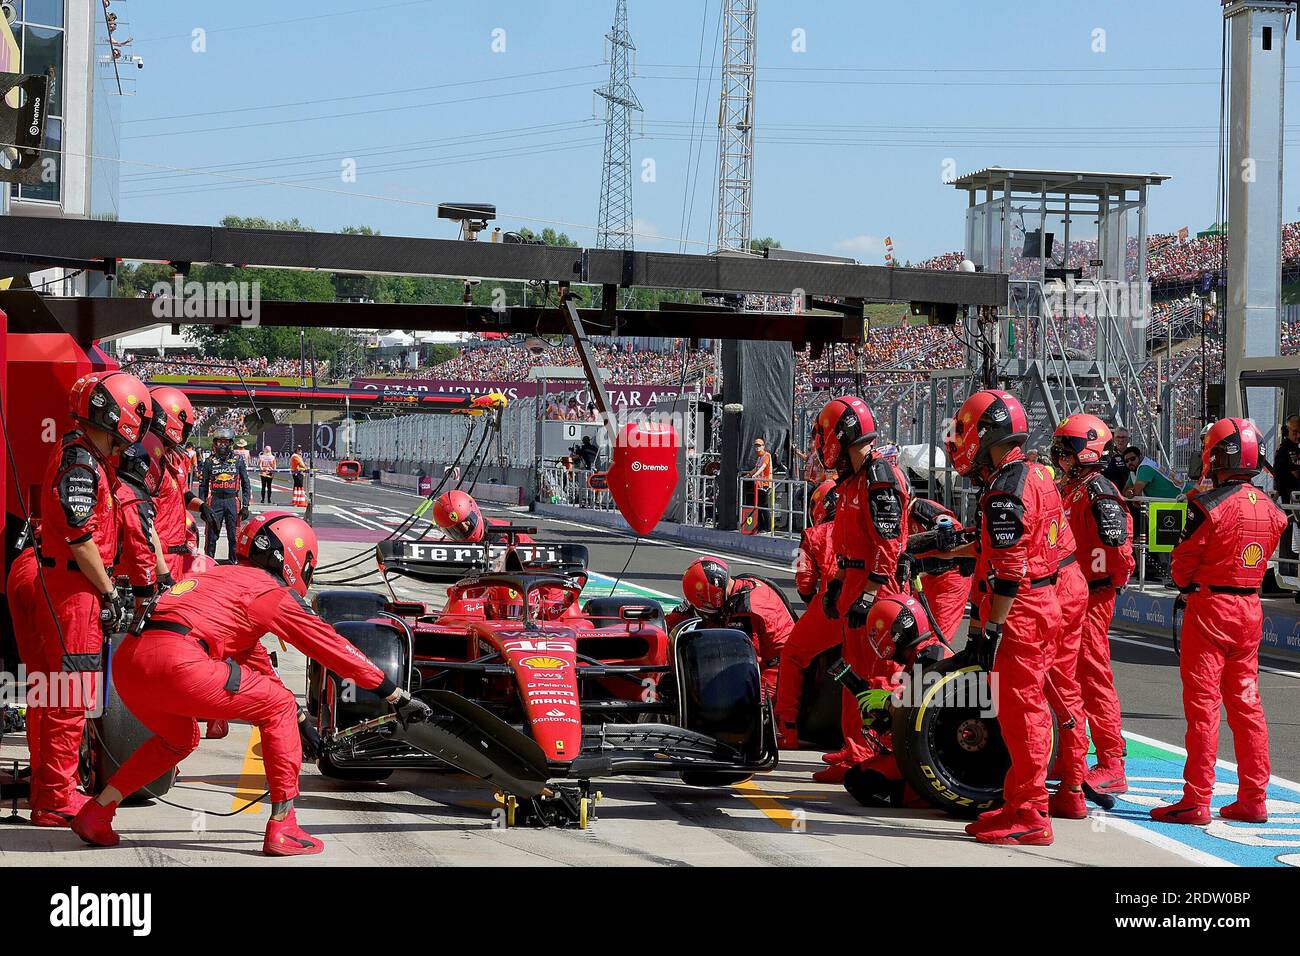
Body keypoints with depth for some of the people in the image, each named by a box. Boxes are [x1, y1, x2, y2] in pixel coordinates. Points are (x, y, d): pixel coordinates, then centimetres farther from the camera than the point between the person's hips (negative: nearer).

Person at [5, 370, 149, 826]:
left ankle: (47, 789, 24)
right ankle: (55, 801, -2)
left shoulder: (91, 458, 15)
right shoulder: (79, 464, -16)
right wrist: (109, 592, -14)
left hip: (60, 581, 10)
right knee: (70, 697, -6)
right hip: (69, 586, -10)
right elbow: (80, 539, -20)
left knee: (50, 692, 15)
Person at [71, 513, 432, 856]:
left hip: (126, 661, 8)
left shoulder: (225, 577, 33)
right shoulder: (273, 592, 10)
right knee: (280, 706, 9)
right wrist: (398, 697, 22)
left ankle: (95, 814, 27)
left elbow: (251, 656, 43)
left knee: (179, 739, 35)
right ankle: (282, 828, 7)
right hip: (176, 662, -8)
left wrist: (298, 721, 50)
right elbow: (334, 648, 13)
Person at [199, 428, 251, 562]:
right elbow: (203, 485, 10)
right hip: (215, 501, 0)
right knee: (212, 535, 0)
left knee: (233, 535, 2)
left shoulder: (238, 460, 6)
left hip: (233, 501, 0)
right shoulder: (210, 461, 7)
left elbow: (246, 485, 8)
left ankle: (232, 561, 11)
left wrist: (245, 506, 1)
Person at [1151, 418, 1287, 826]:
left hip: (1210, 609, -7)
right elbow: (1260, 559, 12)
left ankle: (1196, 801, -1)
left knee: (1202, 704, -3)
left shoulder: (1209, 506, -17)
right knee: (1246, 702, 12)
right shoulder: (1269, 509, 4)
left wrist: (1187, 588, 13)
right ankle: (1253, 799, 15)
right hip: (1250, 609, 7)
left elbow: (1182, 562, -8)